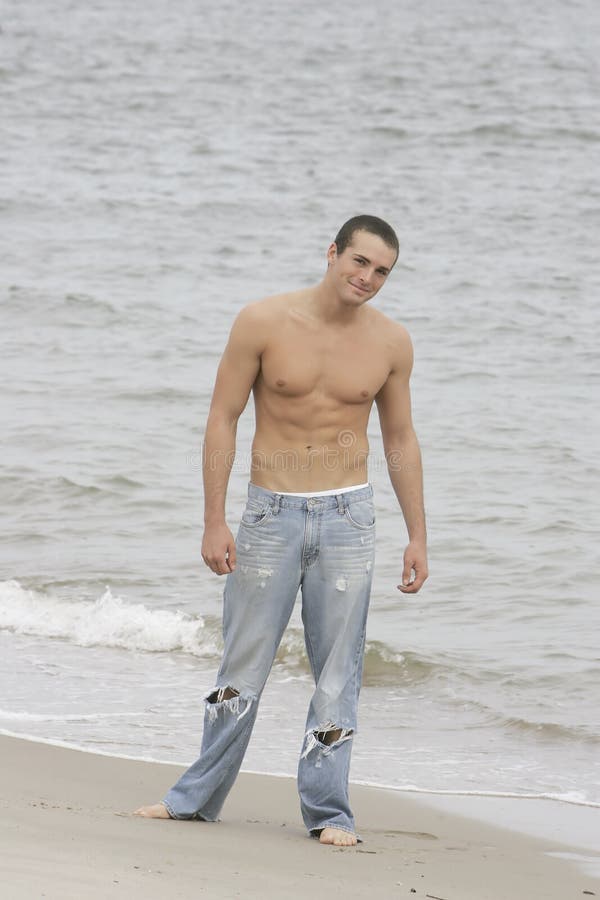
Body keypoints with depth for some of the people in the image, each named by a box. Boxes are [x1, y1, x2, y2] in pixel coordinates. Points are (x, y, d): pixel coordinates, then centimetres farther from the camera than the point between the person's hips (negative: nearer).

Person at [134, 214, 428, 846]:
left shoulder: (390, 342, 0)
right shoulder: (263, 323, -7)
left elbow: (400, 440, 11)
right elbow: (222, 420, -3)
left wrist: (418, 536, 9)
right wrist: (213, 522, -8)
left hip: (347, 516, 1)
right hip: (271, 514, -1)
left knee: (338, 673, 2)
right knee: (242, 667, 5)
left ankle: (327, 810, 10)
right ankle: (198, 797, 18)